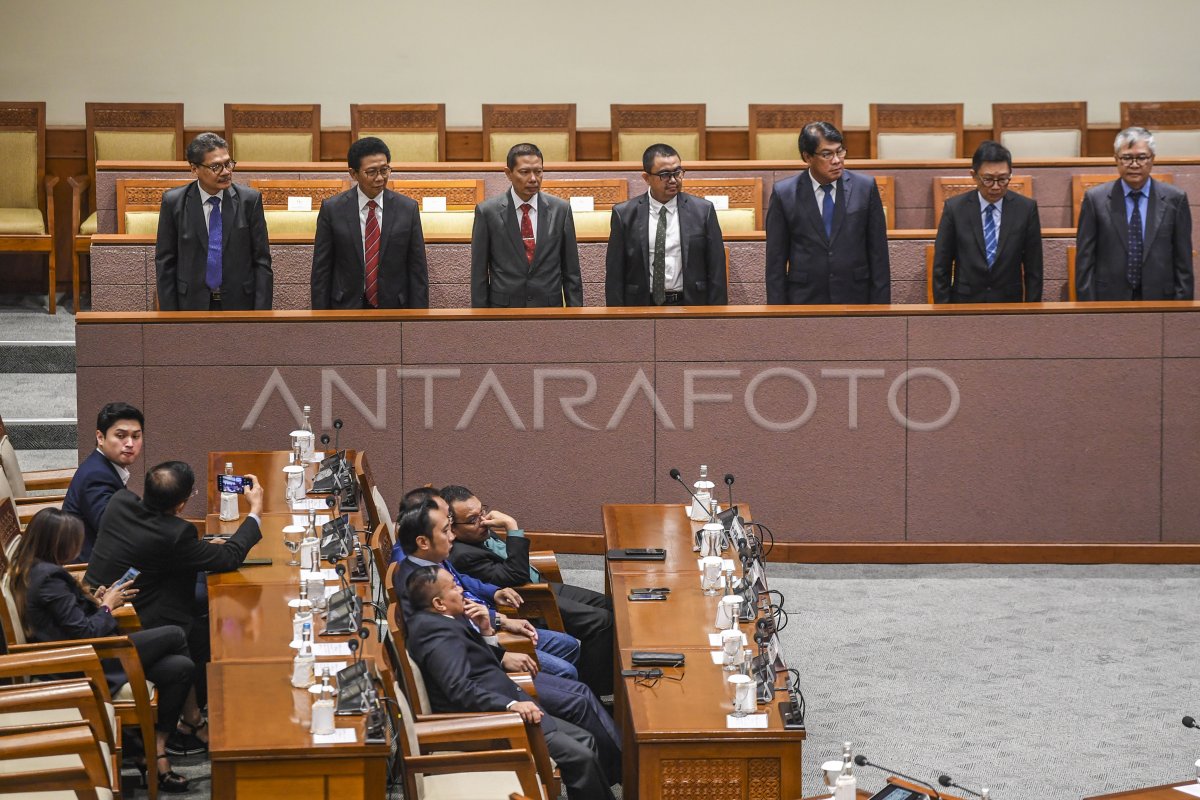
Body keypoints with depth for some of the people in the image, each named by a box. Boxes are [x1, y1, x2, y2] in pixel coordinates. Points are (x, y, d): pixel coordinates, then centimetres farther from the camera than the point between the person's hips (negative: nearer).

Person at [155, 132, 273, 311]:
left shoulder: (249, 200, -3)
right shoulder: (173, 201, -3)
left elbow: (261, 261, -1)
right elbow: (165, 262, 1)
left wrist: (262, 311, -7)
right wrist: (169, 310, -4)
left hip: (239, 303, 0)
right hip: (192, 303, 0)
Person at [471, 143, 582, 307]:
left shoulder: (560, 210, 1)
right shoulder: (488, 211, -3)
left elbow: (571, 271, 5)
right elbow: (479, 273, 0)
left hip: (549, 307, 1)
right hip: (503, 307, -1)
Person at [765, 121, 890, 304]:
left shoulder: (865, 188, 1)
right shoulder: (784, 193, -1)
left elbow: (878, 253, 4)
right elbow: (776, 260, 2)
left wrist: (880, 302, 0)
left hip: (855, 298, 1)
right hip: (805, 300, -1)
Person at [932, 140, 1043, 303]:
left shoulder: (1026, 208, -1)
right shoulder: (955, 208, -3)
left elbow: (1033, 269, 3)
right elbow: (941, 269, 1)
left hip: (1010, 304, 0)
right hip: (964, 302, 0)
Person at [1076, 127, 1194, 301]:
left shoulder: (1175, 199, 0)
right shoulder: (1095, 199, -1)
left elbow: (1183, 262, 2)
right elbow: (1085, 261, -1)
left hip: (1159, 300, 1)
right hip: (1109, 300, -1)